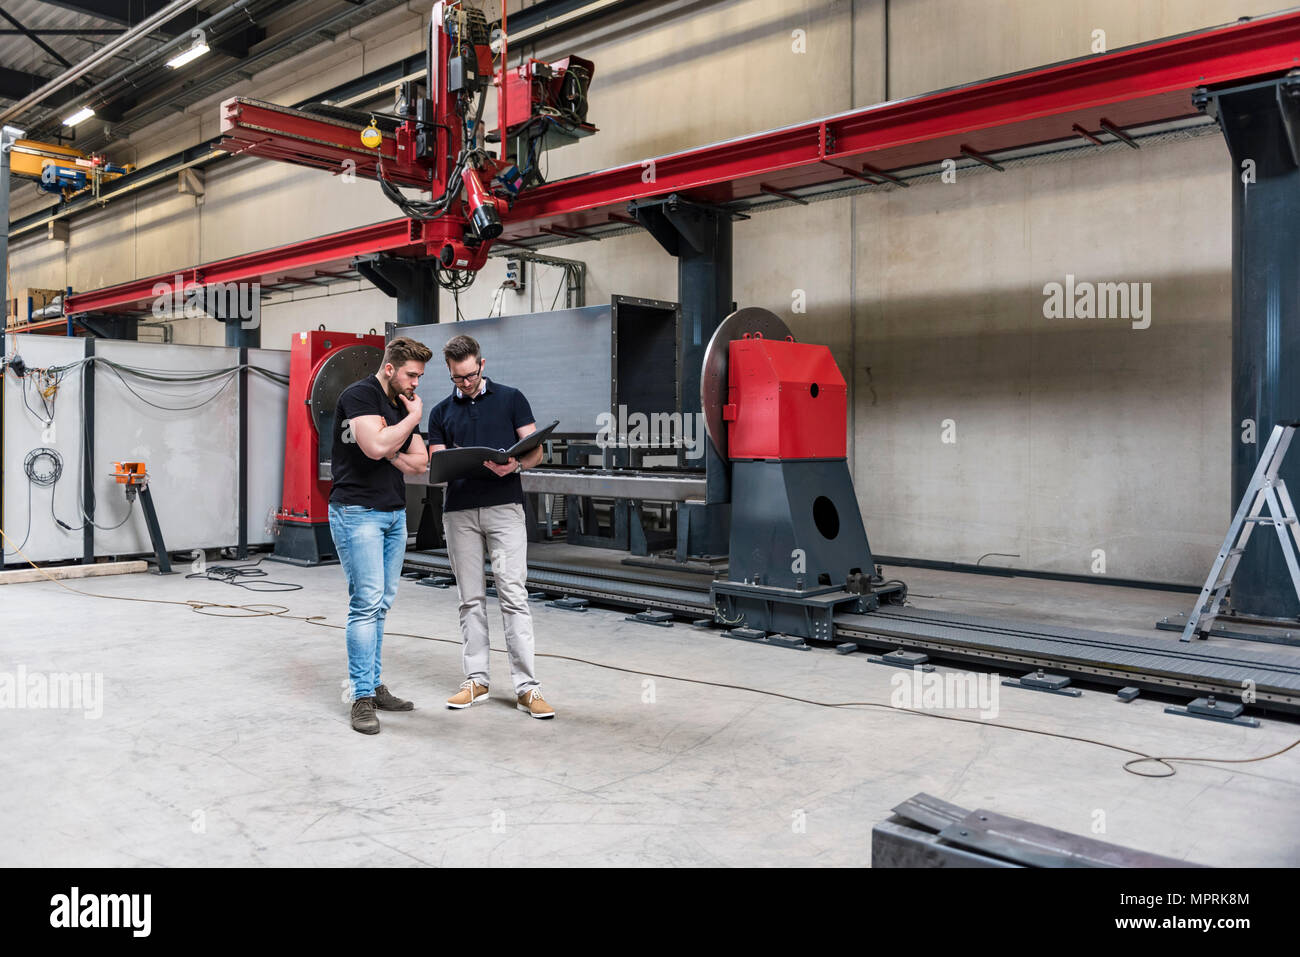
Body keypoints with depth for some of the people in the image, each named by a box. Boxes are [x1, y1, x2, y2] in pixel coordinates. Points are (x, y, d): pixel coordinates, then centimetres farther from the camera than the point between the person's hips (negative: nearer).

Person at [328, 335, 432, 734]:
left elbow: (419, 463, 12)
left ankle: (374, 686, 18)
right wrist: (413, 417, -12)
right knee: (367, 602, -11)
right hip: (357, 512, -8)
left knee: (381, 605, 10)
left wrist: (390, 454, -7)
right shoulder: (359, 395, -10)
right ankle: (362, 698, -5)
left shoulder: (404, 405, 15)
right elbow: (376, 445, -26)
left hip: (394, 514, 8)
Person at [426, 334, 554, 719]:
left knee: (513, 595, -6)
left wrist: (513, 464, -19)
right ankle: (476, 679, 18)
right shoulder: (441, 412, 13)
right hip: (459, 511, 3)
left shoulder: (510, 398, 5)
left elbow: (535, 450, 3)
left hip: (504, 507, -3)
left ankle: (526, 687, -4)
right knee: (471, 598, 8)